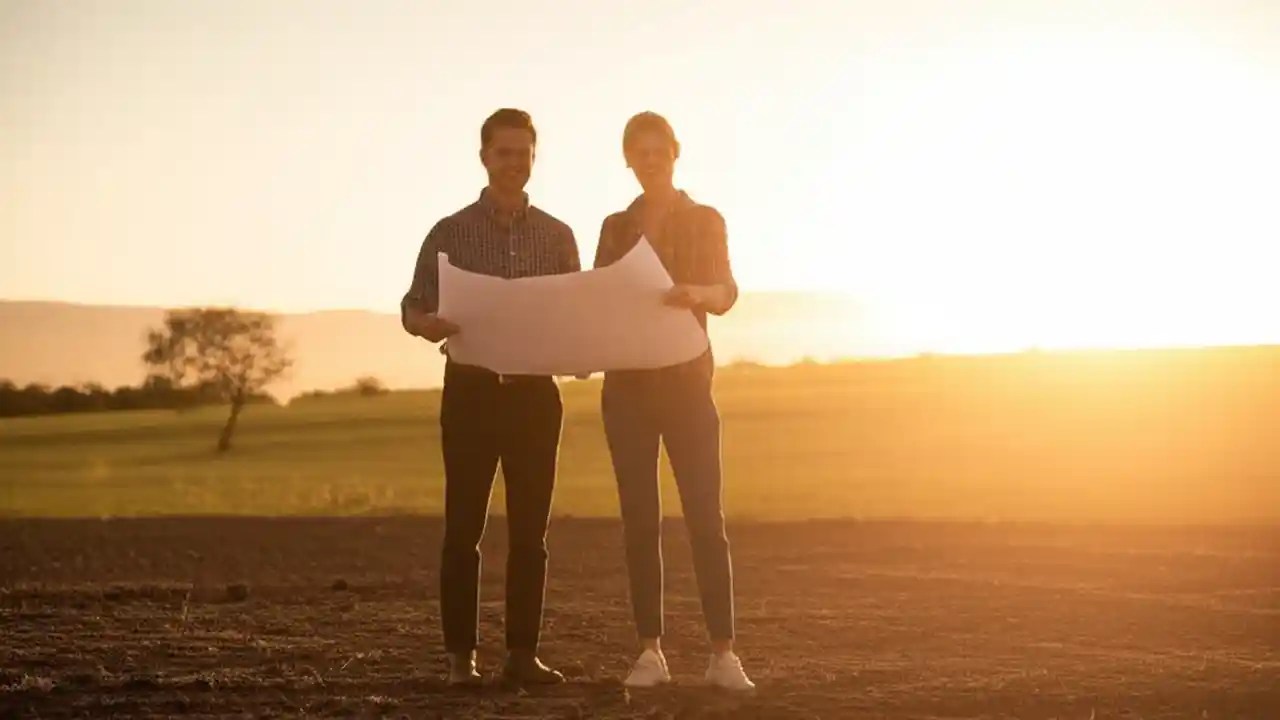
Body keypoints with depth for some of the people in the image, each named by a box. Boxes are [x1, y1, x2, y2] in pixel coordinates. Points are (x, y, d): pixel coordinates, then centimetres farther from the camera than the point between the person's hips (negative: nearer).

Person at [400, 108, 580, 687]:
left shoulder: (557, 235, 8)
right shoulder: (450, 233, 2)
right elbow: (412, 308, 0)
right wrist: (428, 324, -24)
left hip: (535, 393, 2)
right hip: (471, 391, -2)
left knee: (530, 529, 2)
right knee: (464, 528, -3)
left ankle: (522, 653, 8)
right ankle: (461, 655, 2)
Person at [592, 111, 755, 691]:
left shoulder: (705, 221, 5)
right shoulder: (616, 227, 14)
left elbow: (727, 293, -9)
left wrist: (695, 294, -33)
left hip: (686, 380, -2)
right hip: (627, 384, 3)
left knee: (704, 517, -9)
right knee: (640, 519, -1)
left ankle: (723, 653, -10)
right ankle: (651, 651, 2)